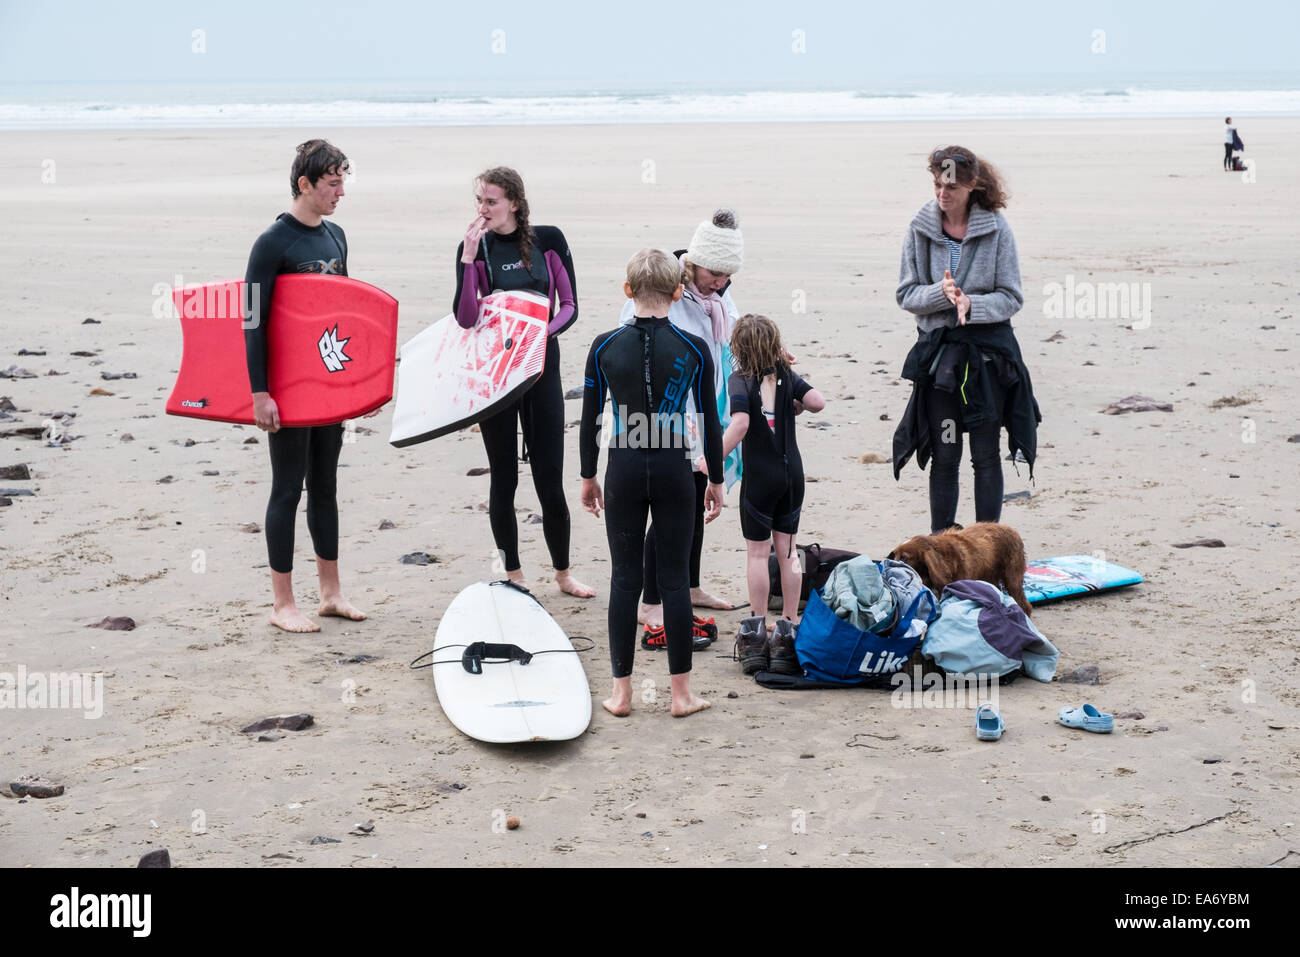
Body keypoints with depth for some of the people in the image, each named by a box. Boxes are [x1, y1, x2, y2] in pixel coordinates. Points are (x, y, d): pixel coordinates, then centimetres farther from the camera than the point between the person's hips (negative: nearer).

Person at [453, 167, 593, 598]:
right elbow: (465, 317, -14)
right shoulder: (475, 247, -3)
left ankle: (563, 573, 19)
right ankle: (513, 575, 19)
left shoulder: (548, 240, -1)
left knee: (549, 477, 3)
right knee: (503, 477, 6)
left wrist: (542, 333, -17)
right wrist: (469, 256, -21)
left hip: (541, 366, 0)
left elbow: (569, 306, 1)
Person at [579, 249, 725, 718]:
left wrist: (588, 476, 13)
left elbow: (590, 419, 1)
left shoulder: (605, 346, -5)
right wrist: (716, 479, 10)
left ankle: (621, 692, 14)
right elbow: (709, 421, -1)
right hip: (673, 470, -1)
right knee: (675, 578, 6)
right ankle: (681, 693, 12)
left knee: (625, 578, 9)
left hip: (624, 471, 1)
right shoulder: (694, 349, -7)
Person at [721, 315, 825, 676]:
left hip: (760, 476, -4)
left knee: (757, 551, 4)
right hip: (792, 473, 4)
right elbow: (818, 401, -9)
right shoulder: (787, 376, 2)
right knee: (787, 549, 9)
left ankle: (757, 629, 6)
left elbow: (740, 423, -25)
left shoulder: (740, 380, -10)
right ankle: (789, 627, 10)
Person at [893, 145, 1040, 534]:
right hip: (938, 352, 1)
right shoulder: (920, 229, 1)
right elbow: (906, 294, 1)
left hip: (988, 352, -1)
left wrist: (971, 304, -21)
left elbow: (1012, 298, -4)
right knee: (944, 455, 5)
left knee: (986, 455, 4)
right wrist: (940, 293, -19)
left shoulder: (996, 229, -4)